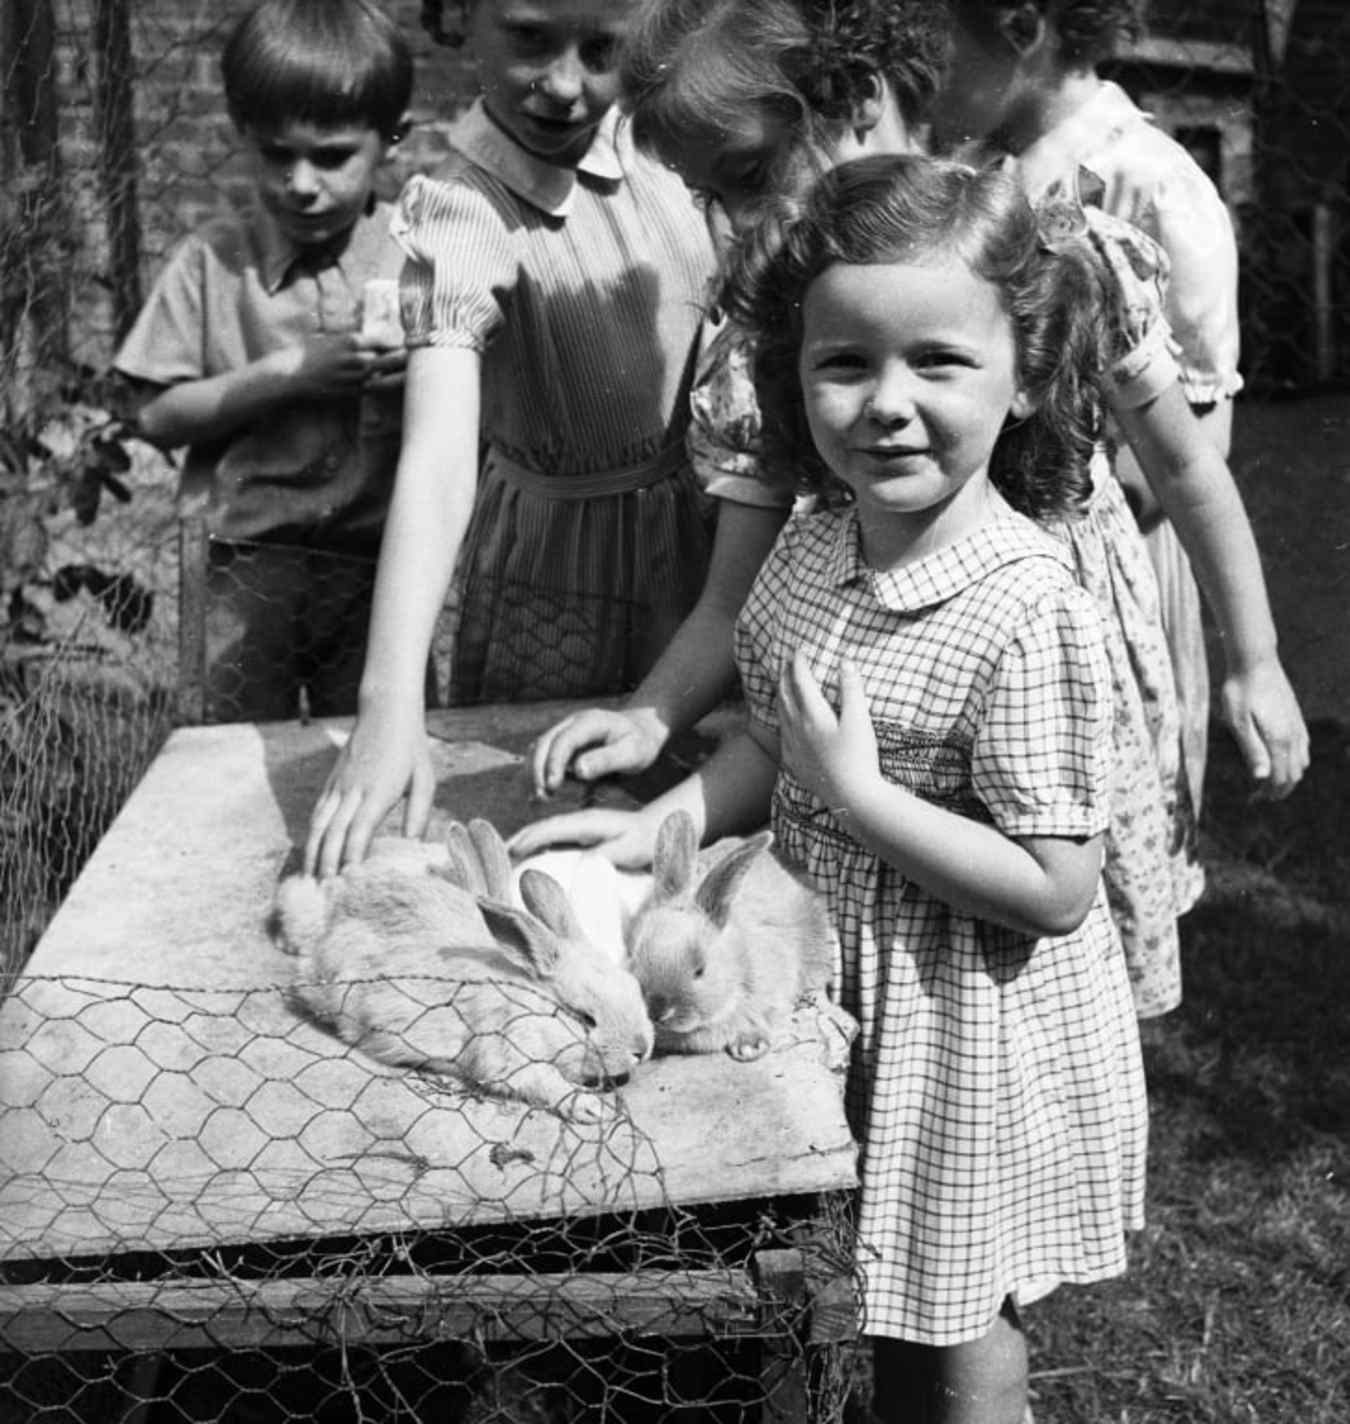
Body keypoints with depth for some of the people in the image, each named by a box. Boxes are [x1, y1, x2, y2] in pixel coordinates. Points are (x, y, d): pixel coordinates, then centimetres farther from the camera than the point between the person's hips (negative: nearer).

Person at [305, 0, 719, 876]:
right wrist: (391, 700, -50)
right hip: (560, 560, -5)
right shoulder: (460, 213, -25)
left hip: (698, 531, 6)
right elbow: (438, 451, -39)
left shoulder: (652, 143, -7)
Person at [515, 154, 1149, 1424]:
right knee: (877, 1308, 24)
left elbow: (1055, 890, -24)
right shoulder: (810, 547, -4)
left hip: (969, 1022, -7)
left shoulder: (1026, 611, -27)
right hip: (834, 983, 7)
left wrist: (860, 796, -28)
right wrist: (662, 822, -4)